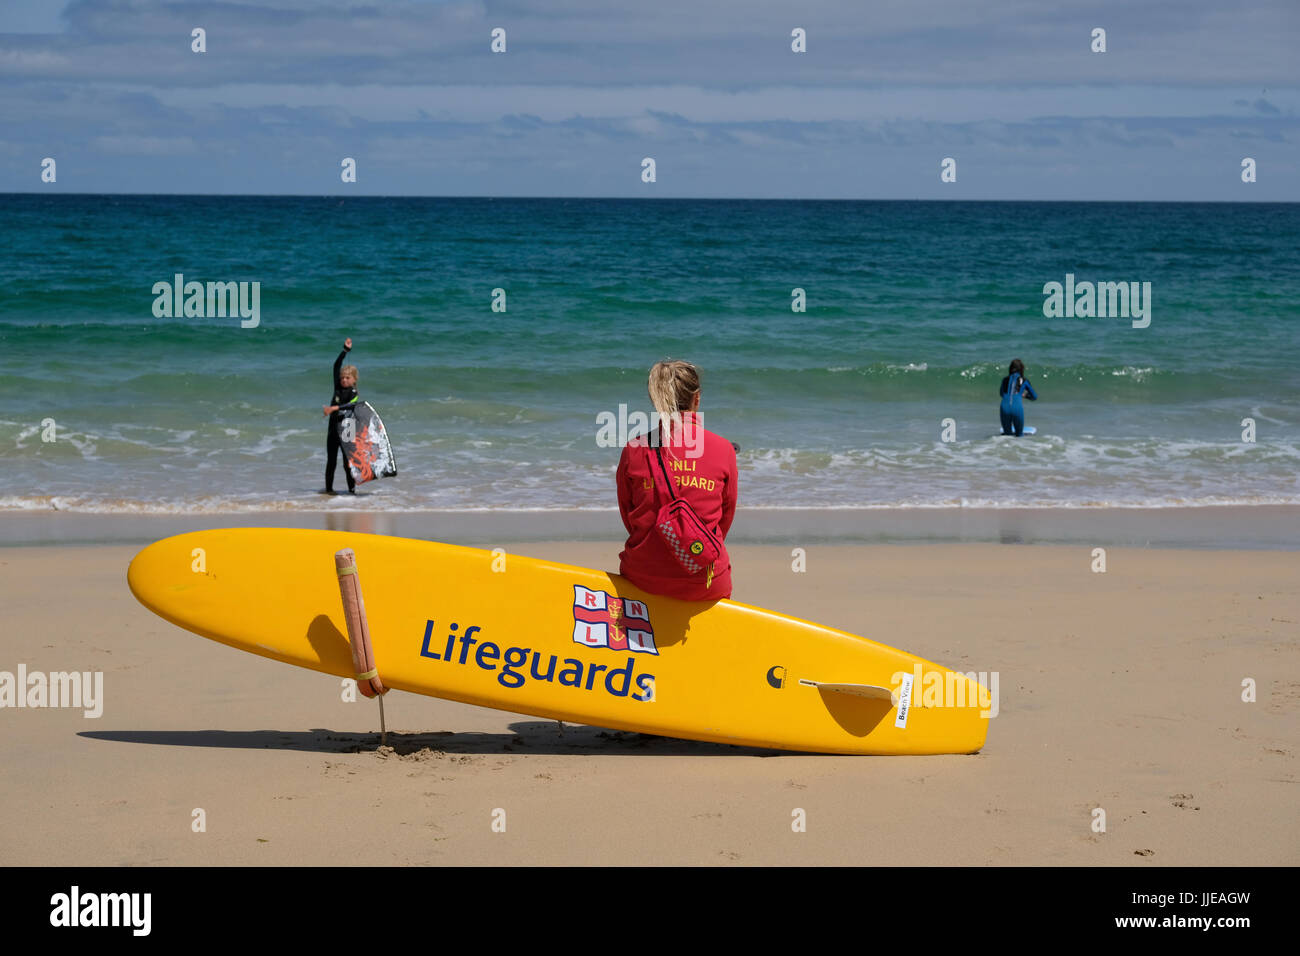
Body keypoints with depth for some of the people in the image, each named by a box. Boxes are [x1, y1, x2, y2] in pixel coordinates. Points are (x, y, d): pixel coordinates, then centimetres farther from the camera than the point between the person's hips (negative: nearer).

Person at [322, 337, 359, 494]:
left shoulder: (353, 392, -7)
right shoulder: (338, 387, 8)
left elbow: (351, 405, -26)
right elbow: (336, 366, 10)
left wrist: (334, 408, -36)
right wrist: (345, 350, 7)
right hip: (333, 428, 5)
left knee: (347, 461, -3)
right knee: (331, 460, 7)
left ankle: (352, 488, 4)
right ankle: (328, 488, 12)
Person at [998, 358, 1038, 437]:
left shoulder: (1005, 380, 21)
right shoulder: (1024, 381, 15)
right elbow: (1035, 397, 26)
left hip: (1005, 407, 2)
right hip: (1017, 407, -2)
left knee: (1007, 433, 18)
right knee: (1019, 434, 13)